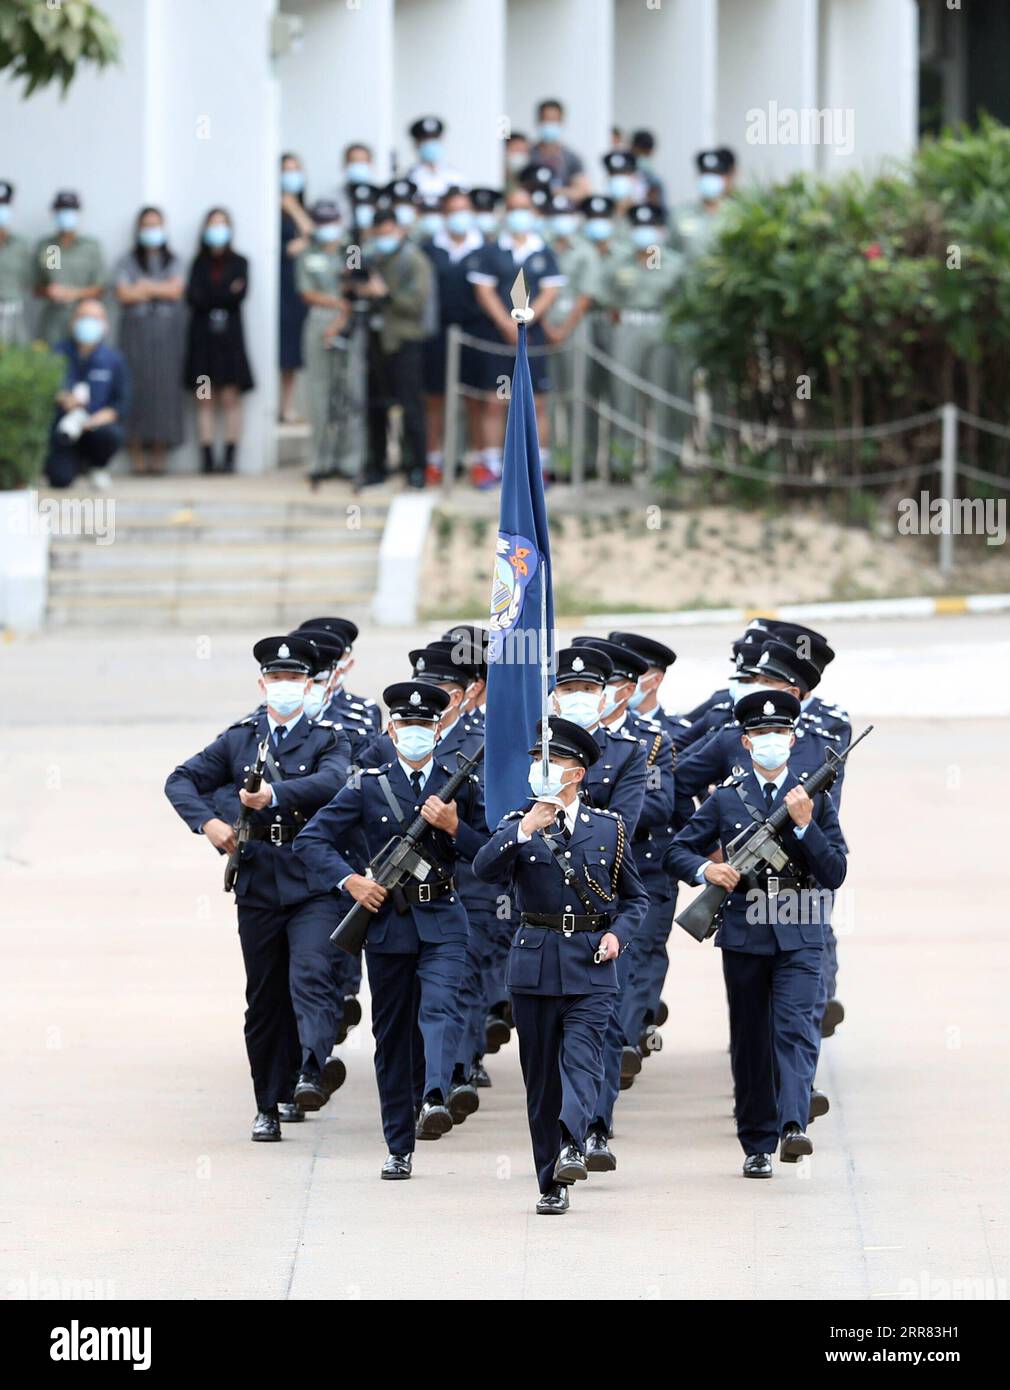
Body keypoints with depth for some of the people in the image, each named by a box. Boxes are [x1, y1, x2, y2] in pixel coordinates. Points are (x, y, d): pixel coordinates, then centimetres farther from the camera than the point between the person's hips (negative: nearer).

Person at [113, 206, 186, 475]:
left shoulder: (173, 261, 13)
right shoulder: (127, 262, 9)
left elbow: (176, 289, -1)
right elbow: (124, 294, -3)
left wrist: (144, 287, -2)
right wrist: (160, 290, -2)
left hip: (168, 329, 1)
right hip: (136, 329, -1)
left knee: (165, 386, -5)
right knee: (138, 385, -8)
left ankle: (159, 452, -3)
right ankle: (137, 453, -8)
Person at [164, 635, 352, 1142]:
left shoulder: (328, 740, 3)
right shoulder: (238, 740, 12)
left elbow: (331, 782, -18)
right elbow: (181, 781, 13)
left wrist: (274, 793, -32)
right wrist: (207, 821, -6)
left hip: (313, 885, -3)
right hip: (257, 886, 3)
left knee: (310, 975, -24)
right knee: (265, 999, 6)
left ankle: (312, 1069, -41)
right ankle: (269, 1106, 13)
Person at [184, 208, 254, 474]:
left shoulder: (239, 263, 7)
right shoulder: (199, 263, 11)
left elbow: (241, 294, -6)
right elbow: (192, 297, 0)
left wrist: (209, 297, -8)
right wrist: (226, 294, -8)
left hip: (229, 335, -1)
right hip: (203, 334, 1)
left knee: (231, 397, -6)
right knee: (205, 399, -2)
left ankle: (230, 457, -5)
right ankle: (207, 458, -3)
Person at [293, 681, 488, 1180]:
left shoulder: (461, 786, 7)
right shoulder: (369, 787, 4)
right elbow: (310, 841, 2)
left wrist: (454, 826, -10)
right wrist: (350, 880, -11)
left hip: (442, 920, -1)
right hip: (386, 919, 1)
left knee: (440, 1008, -25)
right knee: (392, 1034, 4)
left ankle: (434, 1101, -42)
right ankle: (399, 1149, 9)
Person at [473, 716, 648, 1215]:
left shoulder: (608, 828, 9)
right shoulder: (519, 824, 7)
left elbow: (635, 897, 17)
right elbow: (485, 869, -13)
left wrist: (617, 933, -2)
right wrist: (525, 830, -24)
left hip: (591, 967, -1)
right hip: (535, 964, 1)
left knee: (581, 1057, -20)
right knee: (541, 1075, 2)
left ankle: (571, 1144, -36)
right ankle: (552, 1184, 6)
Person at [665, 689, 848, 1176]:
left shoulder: (816, 799, 7)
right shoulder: (725, 800, 8)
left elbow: (835, 873, 1)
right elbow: (675, 853, 10)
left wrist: (804, 824, -12)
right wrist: (706, 869, -11)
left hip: (799, 936, -1)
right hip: (744, 934, 2)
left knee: (794, 1027, -19)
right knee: (750, 1042, 5)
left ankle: (793, 1127, -31)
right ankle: (756, 1146, 11)